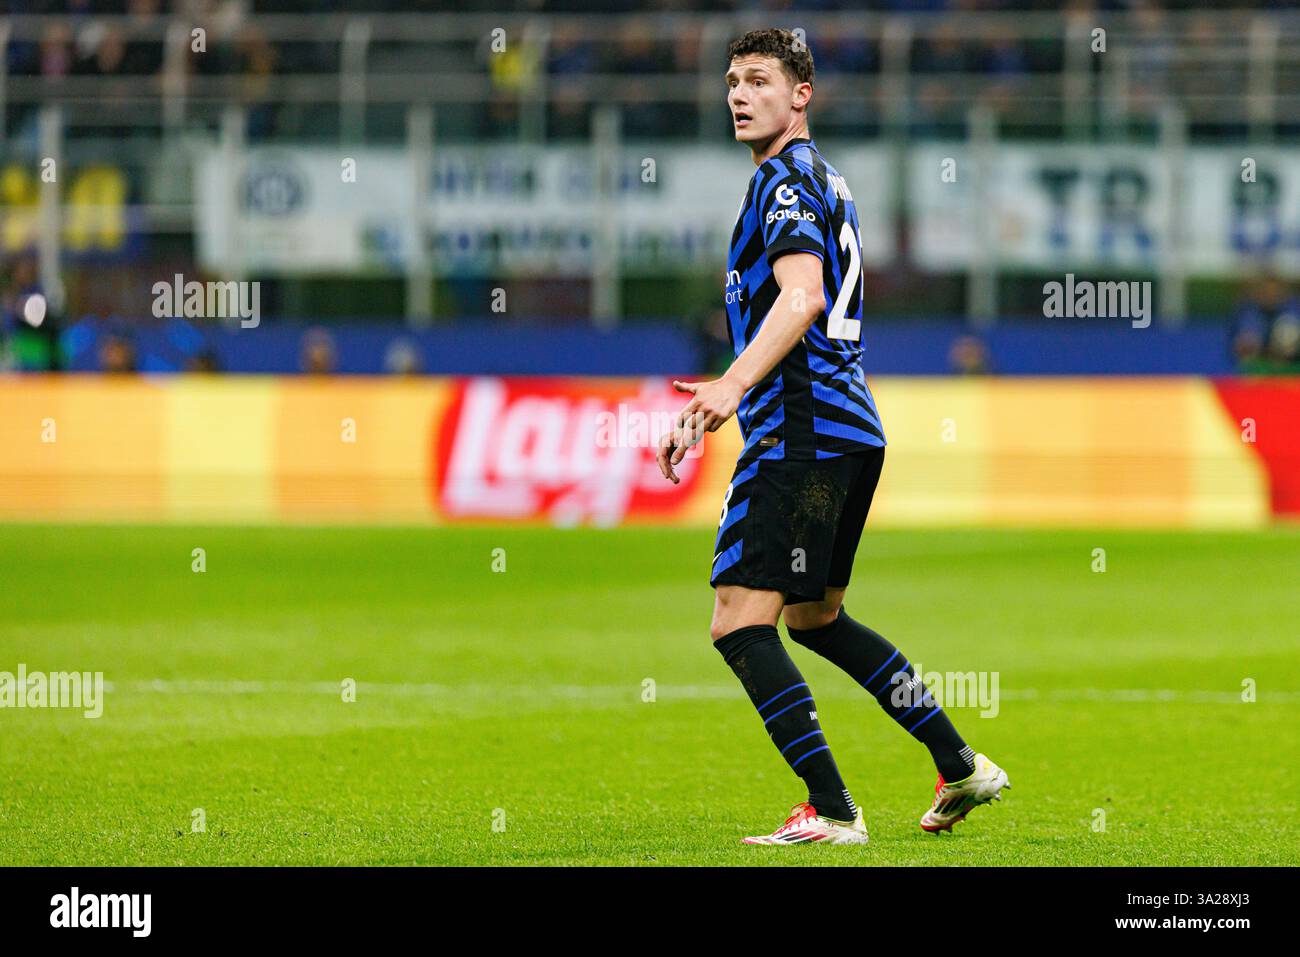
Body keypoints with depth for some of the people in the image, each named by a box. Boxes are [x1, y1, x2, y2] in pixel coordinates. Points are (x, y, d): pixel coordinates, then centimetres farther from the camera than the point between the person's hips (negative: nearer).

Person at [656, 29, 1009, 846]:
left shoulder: (788, 179, -9)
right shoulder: (824, 180, 23)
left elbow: (802, 297, -24)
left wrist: (734, 386, -37)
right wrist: (725, 400, 34)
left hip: (802, 431, -11)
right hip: (851, 428, 11)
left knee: (740, 622, -13)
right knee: (814, 616, 24)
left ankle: (831, 811, -19)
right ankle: (961, 767, 25)